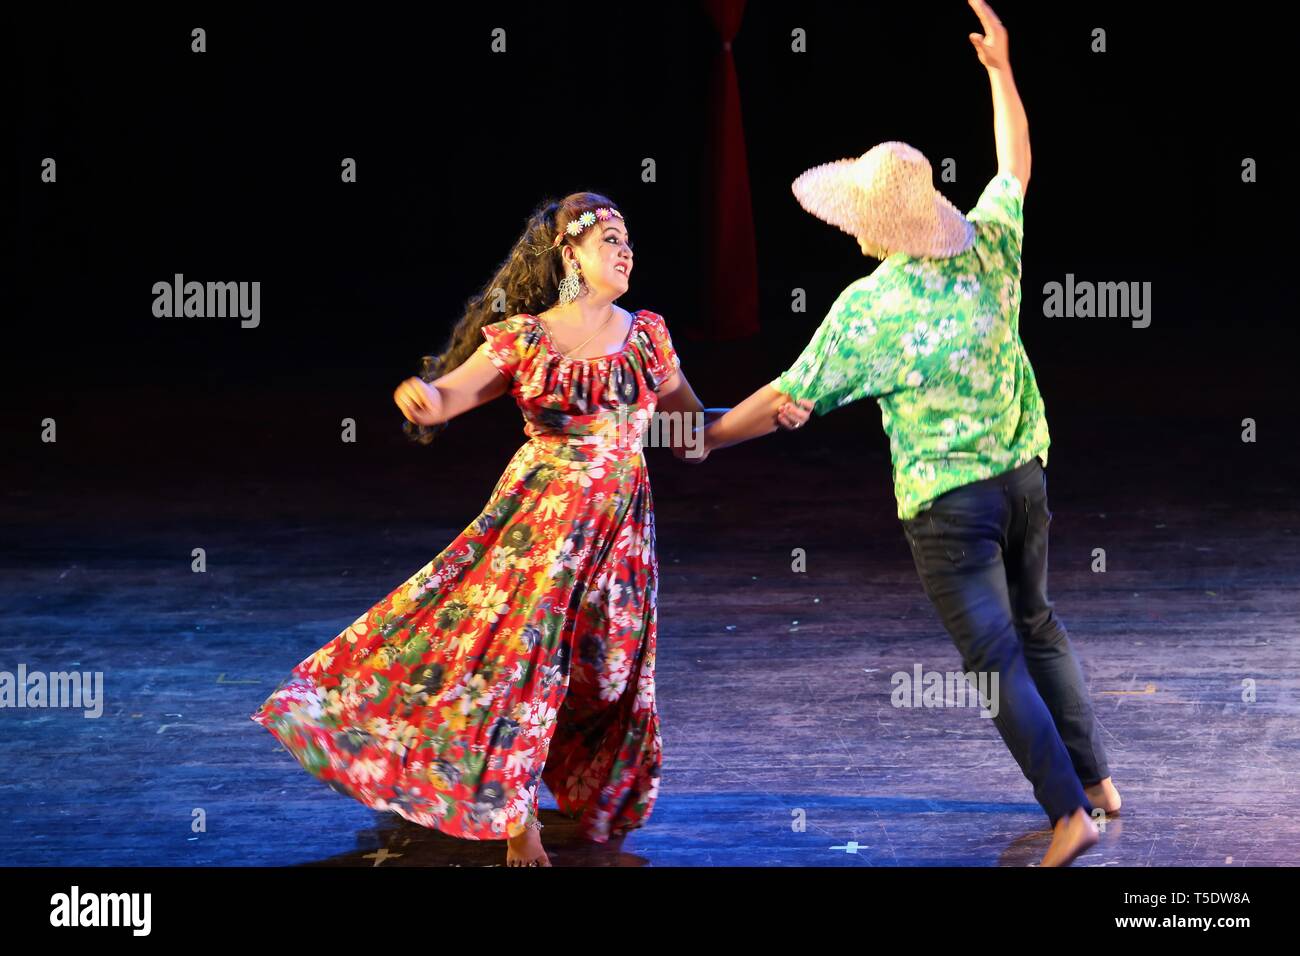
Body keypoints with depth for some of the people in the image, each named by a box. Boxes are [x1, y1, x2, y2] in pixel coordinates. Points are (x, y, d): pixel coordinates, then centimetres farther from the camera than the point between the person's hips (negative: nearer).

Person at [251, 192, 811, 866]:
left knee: (606, 670, 8)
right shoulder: (522, 337, -1)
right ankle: (516, 823, -2)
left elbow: (693, 428, 15)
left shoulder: (648, 335, 8)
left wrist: (772, 414, 1)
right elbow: (446, 397, -10)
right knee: (523, 648, -10)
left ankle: (592, 800, 32)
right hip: (538, 519, -3)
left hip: (621, 527, 3)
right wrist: (420, 396, -34)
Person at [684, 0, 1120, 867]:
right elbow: (1015, 167, 17)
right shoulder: (988, 250, -2)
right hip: (1024, 473, 6)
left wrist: (709, 437, 6)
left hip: (946, 501, -6)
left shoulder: (867, 308, -15)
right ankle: (1098, 778, 27)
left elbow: (789, 399, -9)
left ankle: (1070, 813, -5)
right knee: (1038, 625, 22)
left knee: (995, 654, -1)